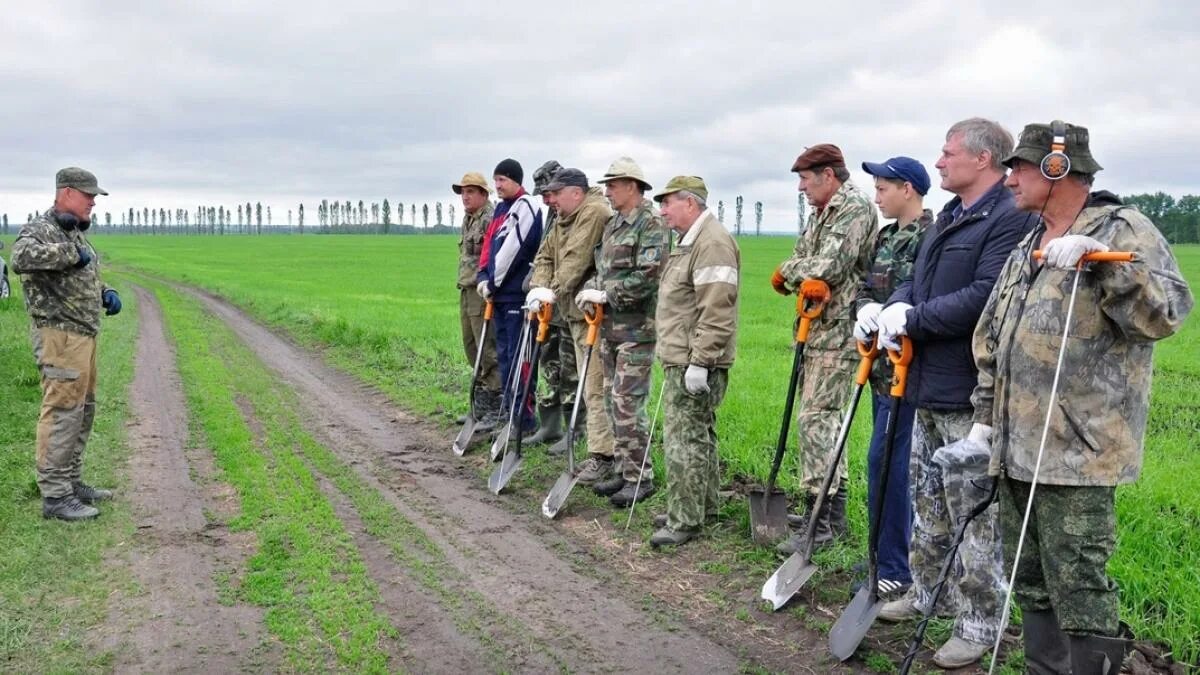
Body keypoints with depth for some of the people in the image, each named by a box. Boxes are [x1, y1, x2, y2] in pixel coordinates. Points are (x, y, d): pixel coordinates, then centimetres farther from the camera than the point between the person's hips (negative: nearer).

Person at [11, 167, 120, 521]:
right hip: (61, 336, -10)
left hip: (83, 335, 10)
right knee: (61, 413, -8)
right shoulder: (40, 229, -12)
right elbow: (21, 258, -35)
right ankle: (54, 496, -4)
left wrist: (106, 293, 12)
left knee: (82, 411, 15)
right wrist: (72, 252, -26)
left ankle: (71, 482, 26)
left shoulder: (73, 234, 17)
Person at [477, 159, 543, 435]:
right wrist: (483, 278, 3)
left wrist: (493, 282, -9)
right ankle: (508, 410, 22)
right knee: (504, 355, 13)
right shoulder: (501, 209, 18)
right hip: (499, 293, 9)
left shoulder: (525, 208, -10)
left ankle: (523, 417, -5)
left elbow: (512, 250, -15)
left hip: (517, 294, -9)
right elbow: (489, 245, 17)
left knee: (518, 355, -8)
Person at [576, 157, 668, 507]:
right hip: (609, 327, 9)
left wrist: (605, 294, -16)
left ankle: (640, 478, 2)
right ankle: (624, 471, 22)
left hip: (636, 328, -9)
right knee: (613, 402, 12)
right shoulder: (612, 225, 16)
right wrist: (590, 289, 2)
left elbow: (647, 276, -21)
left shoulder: (652, 224, -11)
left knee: (627, 404, -8)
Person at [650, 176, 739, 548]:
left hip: (694, 362, -11)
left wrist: (699, 362, -26)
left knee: (684, 438, -8)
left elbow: (715, 311, -25)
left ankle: (684, 520, -1)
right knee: (698, 434, 17)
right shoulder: (691, 241, 18)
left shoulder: (712, 243, -17)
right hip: (683, 359, 11)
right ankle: (703, 506, 28)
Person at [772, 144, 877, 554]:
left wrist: (790, 270, -1)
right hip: (816, 332, 10)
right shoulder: (820, 213, 20)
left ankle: (819, 522, -10)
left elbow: (829, 266, -19)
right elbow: (802, 259, 8)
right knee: (824, 416, 13)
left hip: (839, 332, -10)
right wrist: (806, 278, -15)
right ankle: (833, 512, 22)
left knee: (815, 418, -14)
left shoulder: (856, 207, -9)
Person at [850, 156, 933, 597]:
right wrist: (865, 308, -8)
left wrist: (885, 314, -22)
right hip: (881, 364, 9)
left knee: (886, 461, -7)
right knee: (896, 461, 16)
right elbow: (865, 288, 12)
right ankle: (900, 553, 28)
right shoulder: (887, 237, 15)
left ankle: (893, 570, 3)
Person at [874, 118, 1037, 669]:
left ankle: (979, 624, 13)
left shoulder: (1009, 219, -16)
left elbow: (983, 298, -25)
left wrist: (911, 320, -17)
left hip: (969, 392, -10)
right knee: (927, 497, 20)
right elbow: (917, 280, 17)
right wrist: (896, 306, -5)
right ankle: (928, 592, 36)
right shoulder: (949, 217, 16)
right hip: (929, 385, 10)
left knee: (974, 511, 1)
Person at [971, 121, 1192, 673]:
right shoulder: (1026, 248, 18)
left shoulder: (1124, 230, -6)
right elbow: (991, 340, 21)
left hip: (1075, 455, -8)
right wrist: (985, 416, 17)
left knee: (1078, 591, -3)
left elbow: (1168, 314, -20)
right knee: (1031, 587, 16)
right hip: (1015, 451, 8)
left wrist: (1102, 261, -30)